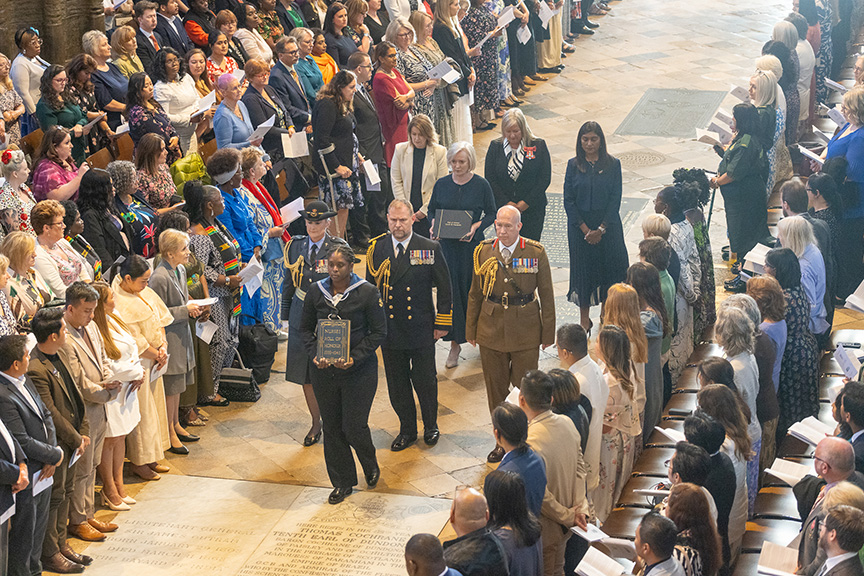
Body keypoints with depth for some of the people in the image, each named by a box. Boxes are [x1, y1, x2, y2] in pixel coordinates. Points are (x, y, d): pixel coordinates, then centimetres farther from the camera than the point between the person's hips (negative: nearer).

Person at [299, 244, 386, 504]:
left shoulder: (367, 292, -8)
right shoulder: (316, 291, 2)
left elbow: (379, 332, -5)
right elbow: (306, 328, 10)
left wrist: (354, 358, -15)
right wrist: (314, 354, -8)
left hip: (359, 369, -3)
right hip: (324, 370, 4)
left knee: (354, 426, -4)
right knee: (332, 427, 8)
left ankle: (370, 465, 28)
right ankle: (342, 482, 23)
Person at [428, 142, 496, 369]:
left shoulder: (481, 185, -4)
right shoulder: (442, 184, 3)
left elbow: (491, 213, 2)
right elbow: (432, 210, 14)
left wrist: (476, 226, -15)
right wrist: (434, 224, -7)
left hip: (473, 244, -2)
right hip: (447, 245, 2)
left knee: (474, 290, 3)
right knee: (450, 290, -1)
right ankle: (455, 344, 6)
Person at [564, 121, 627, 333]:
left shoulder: (612, 164, -3)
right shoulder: (573, 165, -1)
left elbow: (615, 199, -5)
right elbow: (568, 200, -3)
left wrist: (601, 228, -11)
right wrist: (585, 229, -10)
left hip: (608, 225, 0)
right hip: (580, 226, 0)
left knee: (610, 267, 2)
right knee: (583, 267, 4)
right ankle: (584, 318, 16)